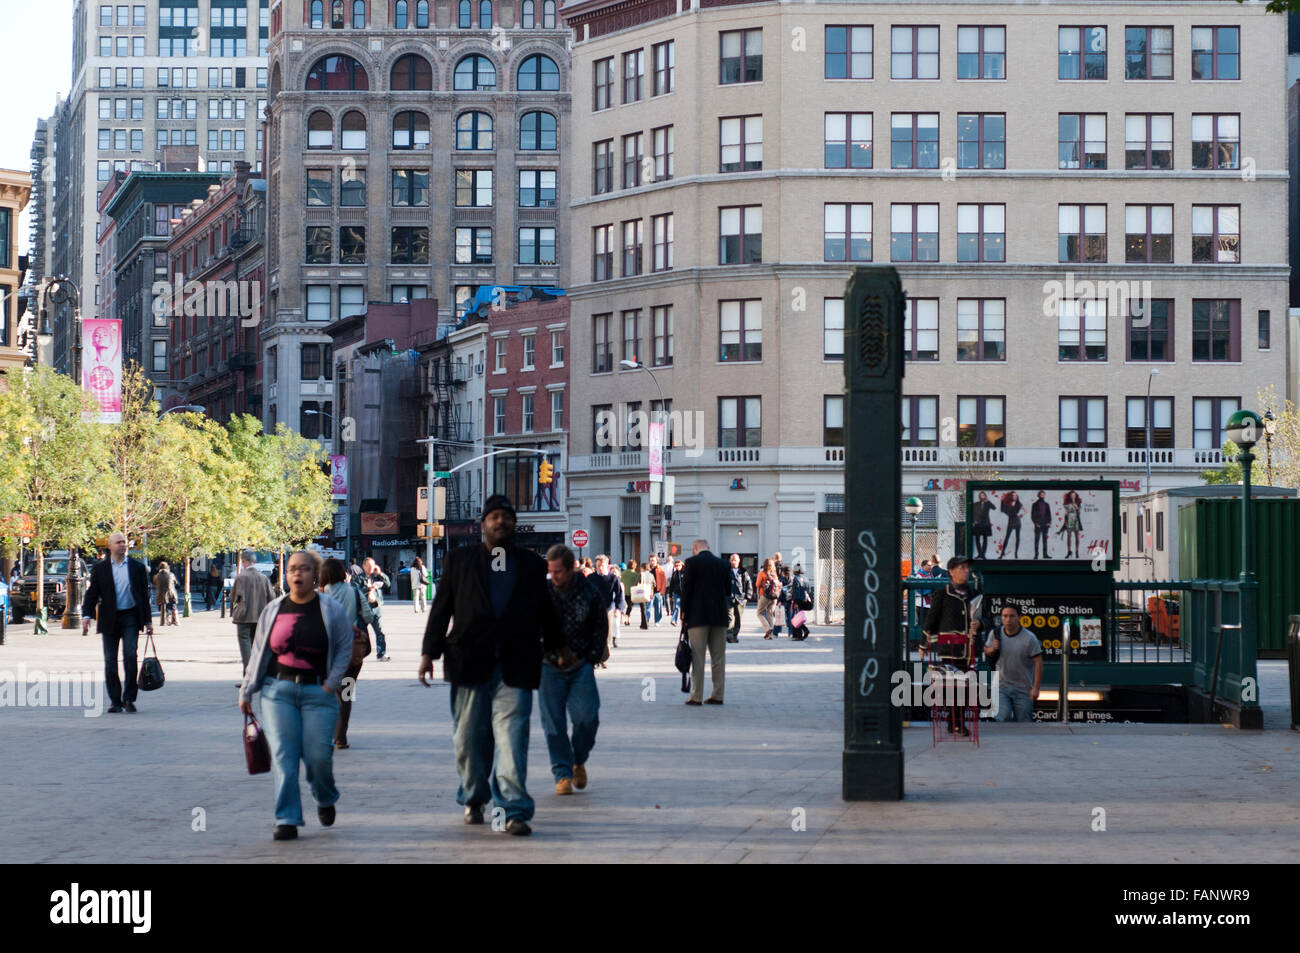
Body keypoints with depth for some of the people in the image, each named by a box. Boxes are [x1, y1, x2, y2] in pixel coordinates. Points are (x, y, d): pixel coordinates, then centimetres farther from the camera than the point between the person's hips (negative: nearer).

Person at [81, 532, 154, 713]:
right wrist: (86, 616, -10)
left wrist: (148, 621, 7)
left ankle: (129, 699, -5)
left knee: (130, 656, -13)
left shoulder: (138, 567, 7)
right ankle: (115, 701, 9)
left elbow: (144, 595, 10)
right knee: (110, 661, 2)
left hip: (130, 618, -1)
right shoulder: (99, 568, 6)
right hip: (109, 620, 1)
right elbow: (91, 593, 4)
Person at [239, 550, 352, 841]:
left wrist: (331, 683, -5)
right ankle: (287, 820, -3)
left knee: (317, 754, -4)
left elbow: (344, 650, 6)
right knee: (283, 755, -7)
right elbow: (258, 652, 13)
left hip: (318, 693, -2)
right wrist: (247, 692, 13)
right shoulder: (273, 610, 8)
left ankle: (326, 800, 28)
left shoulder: (332, 611, 2)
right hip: (278, 691, 2)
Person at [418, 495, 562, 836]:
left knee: (512, 738, -11)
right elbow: (441, 608, 9)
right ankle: (473, 799, 28)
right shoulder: (459, 560, 11)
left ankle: (514, 811, -15)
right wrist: (429, 652, 3)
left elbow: (546, 613, 18)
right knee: (469, 738, 9)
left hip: (514, 666, -1)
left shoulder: (532, 565, 12)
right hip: (469, 663, 1)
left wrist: (557, 650, 18)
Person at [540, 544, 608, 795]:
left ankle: (579, 762, 16)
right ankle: (563, 774, 9)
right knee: (554, 723, -3)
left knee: (587, 717, -10)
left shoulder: (589, 593, -3)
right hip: (549, 667, 0)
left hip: (581, 665, 0)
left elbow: (601, 627, 10)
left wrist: (592, 658, 4)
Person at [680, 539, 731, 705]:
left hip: (698, 616, -4)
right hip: (720, 617, 4)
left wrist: (684, 613, 0)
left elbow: (686, 589, -6)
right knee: (718, 657, 7)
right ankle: (717, 695, 8)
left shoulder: (692, 562, -4)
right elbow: (728, 591, 12)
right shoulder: (722, 564, 9)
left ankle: (696, 696, -5)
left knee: (698, 658, -3)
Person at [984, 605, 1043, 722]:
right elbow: (986, 651, 17)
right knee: (1004, 717, -19)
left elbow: (1038, 662, -8)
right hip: (1001, 686, 2)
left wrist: (1035, 688, -14)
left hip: (1023, 689, -2)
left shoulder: (1029, 638, -10)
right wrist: (992, 649, -9)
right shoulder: (996, 634, 1)